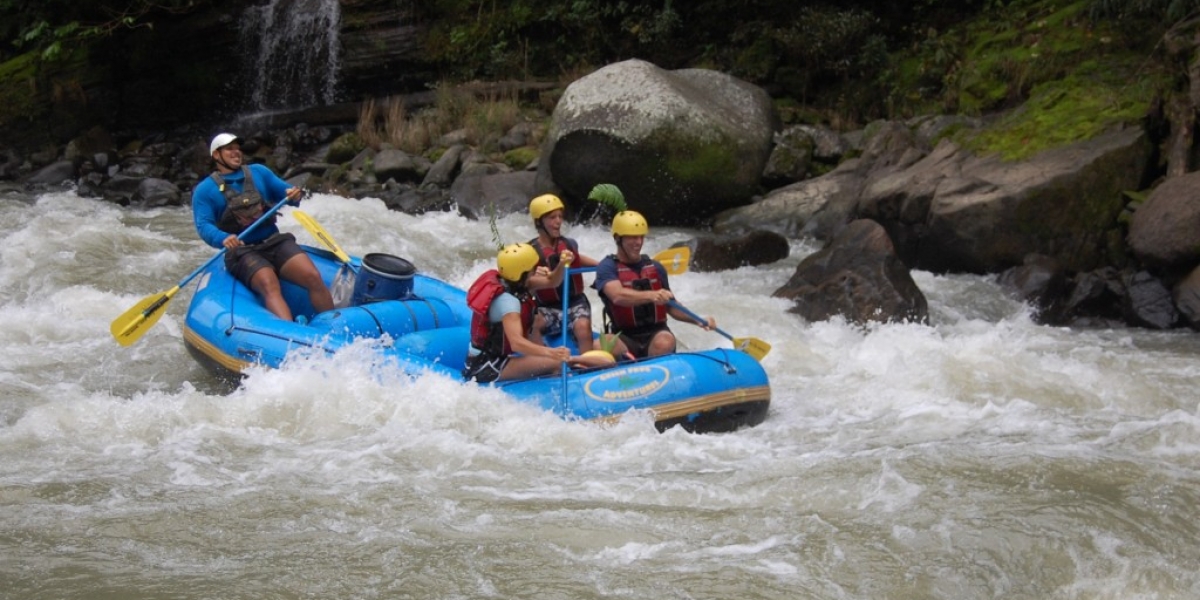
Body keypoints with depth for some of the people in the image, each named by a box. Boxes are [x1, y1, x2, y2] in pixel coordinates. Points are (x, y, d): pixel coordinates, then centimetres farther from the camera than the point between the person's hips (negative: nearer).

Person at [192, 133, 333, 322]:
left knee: (313, 277, -23)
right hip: (241, 252, -4)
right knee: (269, 285, -34)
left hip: (275, 242, 4)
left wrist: (294, 195, -10)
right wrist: (223, 239, -29)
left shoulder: (258, 172, 17)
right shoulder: (205, 190, 5)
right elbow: (203, 226, -7)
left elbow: (285, 192, 16)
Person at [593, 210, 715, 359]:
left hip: (655, 334, 3)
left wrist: (697, 320, 3)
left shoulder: (656, 268, 14)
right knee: (605, 345, -37)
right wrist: (650, 295, -40)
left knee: (664, 342, -34)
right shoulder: (607, 267, -2)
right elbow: (617, 296, -23)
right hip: (624, 338, -3)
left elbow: (670, 307, 21)